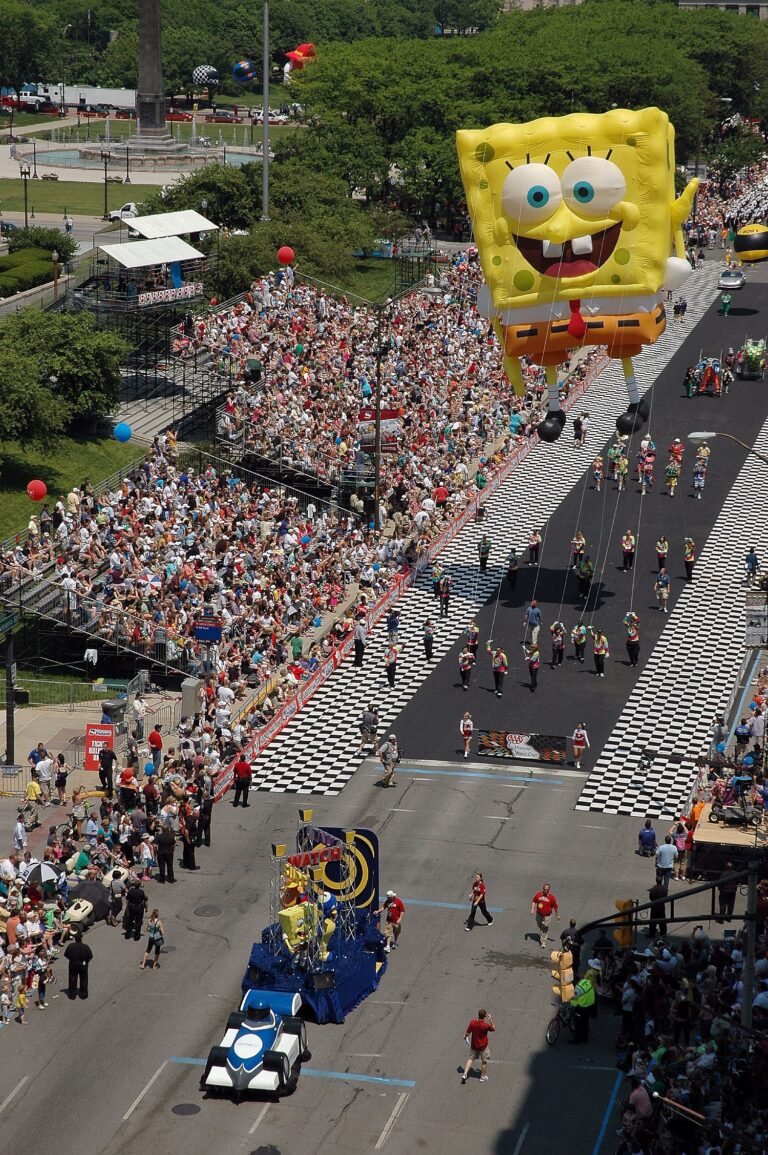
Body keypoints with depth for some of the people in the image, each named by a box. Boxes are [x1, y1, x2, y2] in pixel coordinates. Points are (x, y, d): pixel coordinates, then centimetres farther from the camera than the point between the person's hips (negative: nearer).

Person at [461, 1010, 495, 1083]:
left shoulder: (472, 1022, -16)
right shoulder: (486, 1025, -23)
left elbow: (467, 1033, -6)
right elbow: (493, 1029, -3)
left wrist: (465, 1036, 15)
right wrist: (491, 1020, 4)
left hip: (474, 1045, 2)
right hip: (483, 1046, -2)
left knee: (470, 1059, 18)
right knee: (484, 1061, 16)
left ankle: (465, 1073, 7)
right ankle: (483, 1077, 27)